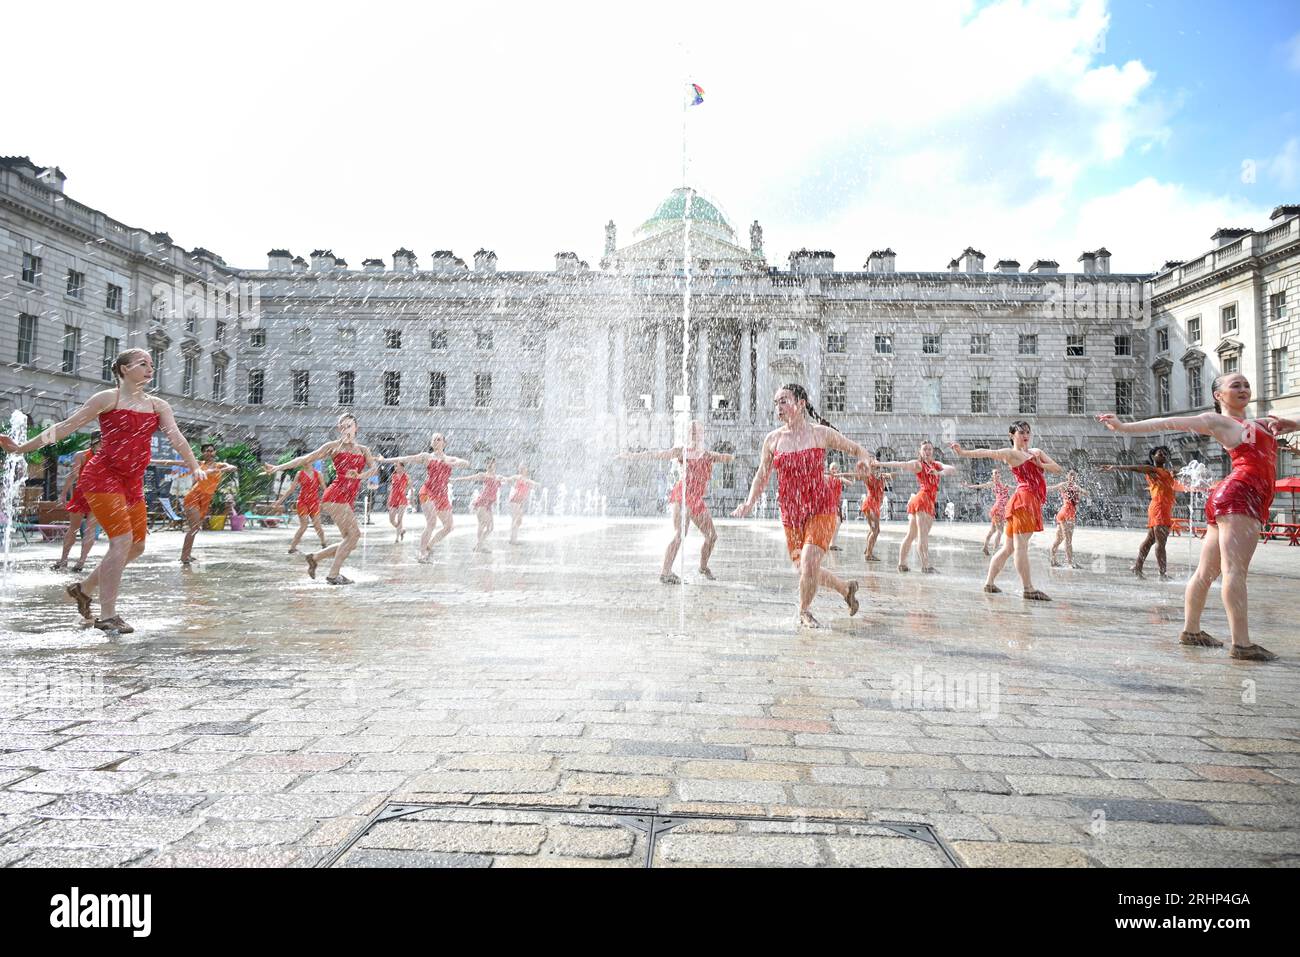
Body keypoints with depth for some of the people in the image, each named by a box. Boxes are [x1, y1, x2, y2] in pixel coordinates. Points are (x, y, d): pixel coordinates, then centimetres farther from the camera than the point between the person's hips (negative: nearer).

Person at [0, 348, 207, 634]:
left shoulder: (158, 406, 9)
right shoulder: (108, 398, -4)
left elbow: (176, 437, -5)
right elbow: (66, 426, -2)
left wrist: (194, 467, -20)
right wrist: (23, 448, -6)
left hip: (133, 483, 6)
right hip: (102, 476, -6)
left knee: (137, 546, 9)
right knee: (122, 541, -15)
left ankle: (84, 589, 31)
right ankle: (107, 616, -7)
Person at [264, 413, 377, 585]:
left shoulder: (363, 450, 20)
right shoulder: (333, 446, 10)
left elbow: (374, 467, 2)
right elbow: (305, 459, 11)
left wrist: (360, 476, -18)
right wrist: (279, 467, 7)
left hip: (349, 501, 6)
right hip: (336, 495, -5)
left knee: (349, 541, 3)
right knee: (354, 533, -19)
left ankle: (315, 557, 23)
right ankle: (333, 574, -11)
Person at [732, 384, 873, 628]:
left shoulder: (820, 433, -2)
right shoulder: (772, 439, 3)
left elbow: (856, 448, 10)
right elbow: (762, 475, 13)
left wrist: (864, 459, -12)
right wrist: (750, 503, 0)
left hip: (820, 510, -3)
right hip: (790, 515, 3)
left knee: (808, 563, -19)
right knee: (804, 570, 8)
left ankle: (804, 611, 9)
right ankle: (846, 588, 37)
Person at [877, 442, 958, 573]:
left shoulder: (937, 465, 19)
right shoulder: (917, 464, 1)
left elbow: (952, 469, 4)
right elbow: (900, 464, -10)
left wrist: (940, 473, -18)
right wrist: (880, 464, -22)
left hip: (929, 503, 7)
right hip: (922, 499, -7)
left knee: (911, 535, 9)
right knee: (923, 534, -13)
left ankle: (902, 563, 12)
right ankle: (926, 565, -17)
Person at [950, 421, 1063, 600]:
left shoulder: (1037, 452, 22)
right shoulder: (1011, 453, 1)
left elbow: (1059, 469, 18)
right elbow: (987, 452, -13)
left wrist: (1040, 465, -1)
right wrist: (964, 452, -27)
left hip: (1033, 503, 8)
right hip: (1023, 500, -8)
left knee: (1008, 547, 10)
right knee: (1021, 546, -10)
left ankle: (989, 583, 15)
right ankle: (1029, 589, -13)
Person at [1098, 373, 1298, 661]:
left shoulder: (1261, 422, 28)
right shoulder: (1218, 421, 6)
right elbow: (1169, 423, 1)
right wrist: (1124, 426, -7)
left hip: (1251, 502, 8)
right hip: (1238, 494, -8)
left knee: (1206, 572, 9)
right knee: (1235, 570, -14)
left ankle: (1190, 630, 15)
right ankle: (1242, 643, -19)